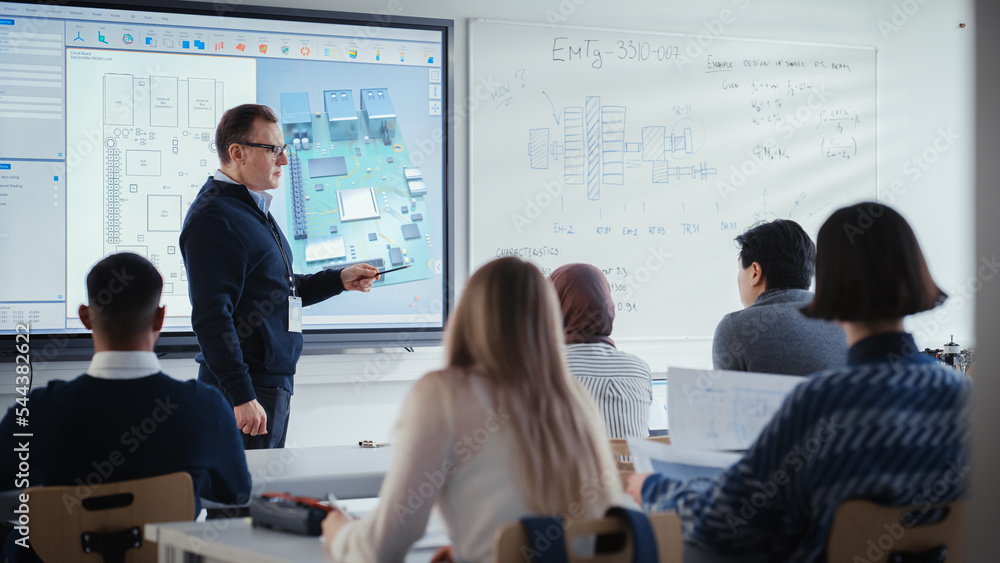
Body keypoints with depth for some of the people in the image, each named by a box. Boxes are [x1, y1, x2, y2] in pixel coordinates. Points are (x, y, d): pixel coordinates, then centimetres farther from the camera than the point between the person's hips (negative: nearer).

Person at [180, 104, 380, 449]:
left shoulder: (254, 210, 18)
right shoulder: (214, 218, -16)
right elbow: (211, 317, -23)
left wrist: (340, 280, 16)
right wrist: (241, 396, -27)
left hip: (275, 383, 10)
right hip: (248, 394, -10)